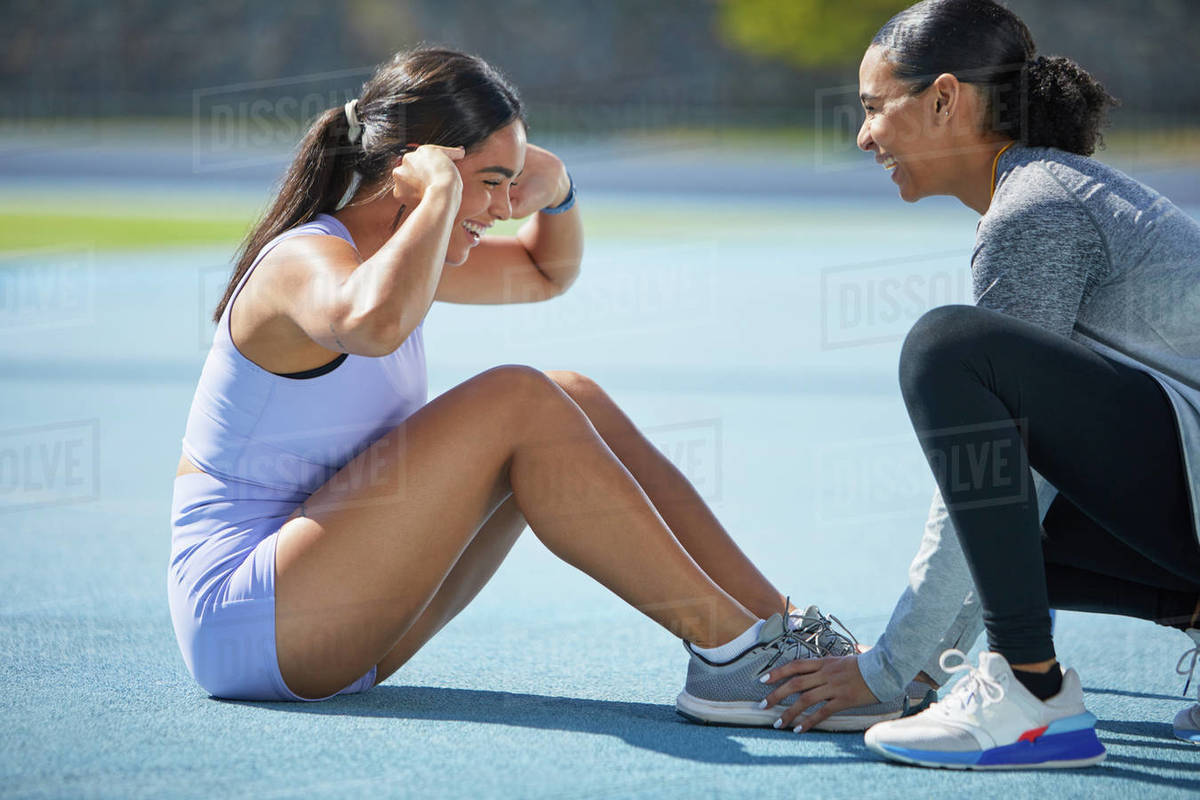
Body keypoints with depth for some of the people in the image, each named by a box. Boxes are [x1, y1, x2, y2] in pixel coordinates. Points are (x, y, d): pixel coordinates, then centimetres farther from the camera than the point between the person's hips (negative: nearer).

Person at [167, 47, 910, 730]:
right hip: (241, 613, -10)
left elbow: (548, 270, 28)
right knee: (515, 401, -22)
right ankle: (728, 653, -20)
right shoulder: (305, 261, -18)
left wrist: (556, 189, 5)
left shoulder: (378, 250, 12)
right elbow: (375, 322, -45)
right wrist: (441, 194, -29)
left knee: (571, 402, 2)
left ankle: (782, 624, -2)